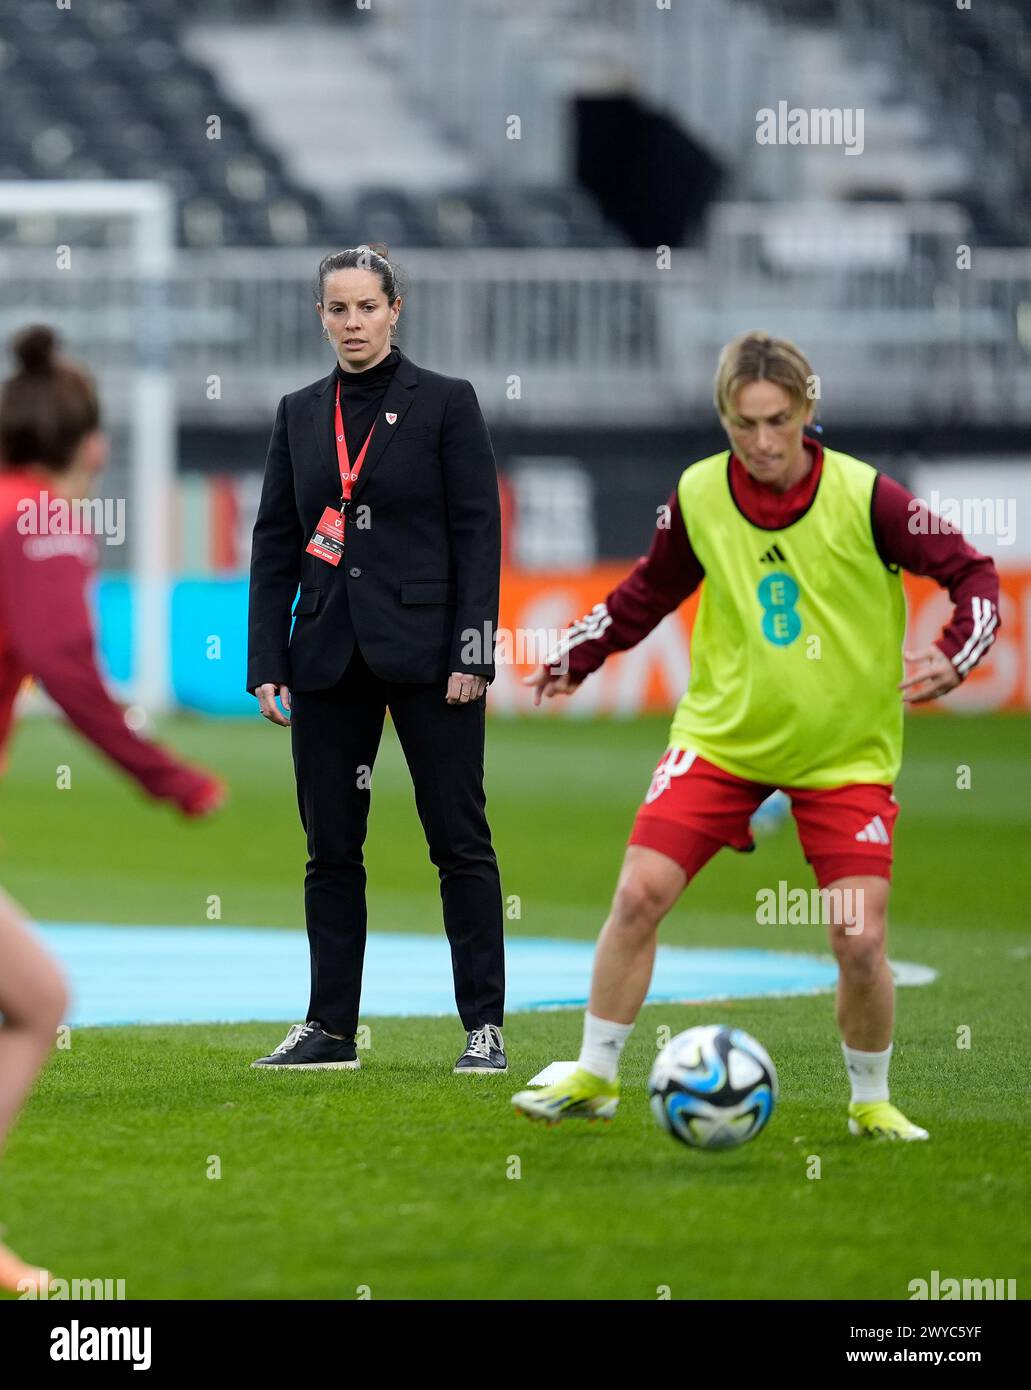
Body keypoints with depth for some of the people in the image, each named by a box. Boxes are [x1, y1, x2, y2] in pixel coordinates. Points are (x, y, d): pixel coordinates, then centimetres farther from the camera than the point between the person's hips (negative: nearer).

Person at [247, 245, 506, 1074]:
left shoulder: (445, 403, -1)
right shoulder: (300, 414, 11)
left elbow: (478, 532, -5)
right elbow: (274, 541, 11)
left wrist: (472, 653, -12)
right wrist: (267, 663, 4)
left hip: (424, 651, -4)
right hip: (329, 655, 4)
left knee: (459, 839, -2)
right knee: (331, 844, 6)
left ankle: (485, 1027, 1)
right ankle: (331, 1028, 12)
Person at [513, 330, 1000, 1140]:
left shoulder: (864, 499, -16)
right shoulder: (699, 496, -6)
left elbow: (973, 573, -8)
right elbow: (652, 590, 14)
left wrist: (953, 658, -23)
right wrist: (577, 657, 11)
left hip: (846, 751, -2)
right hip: (723, 733, 2)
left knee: (860, 942, -9)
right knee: (639, 893, -9)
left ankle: (871, 1102, 17)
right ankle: (594, 1078, 8)